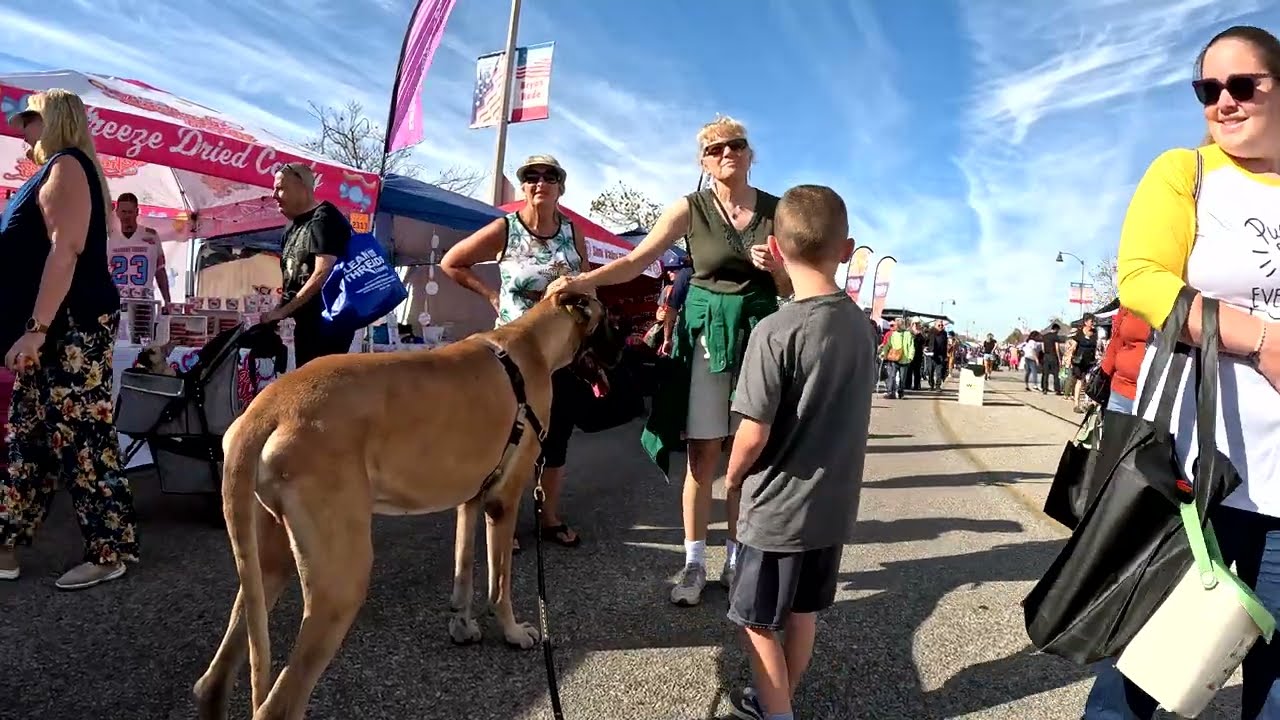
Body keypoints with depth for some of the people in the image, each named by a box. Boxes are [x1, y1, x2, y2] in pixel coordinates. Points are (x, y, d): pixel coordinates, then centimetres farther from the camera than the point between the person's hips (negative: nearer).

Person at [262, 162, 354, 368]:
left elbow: (322, 274, -21)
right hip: (306, 320, 9)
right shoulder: (293, 228, 18)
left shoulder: (323, 219, -10)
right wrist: (277, 313, 6)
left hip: (328, 320, -9)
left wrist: (282, 311, -17)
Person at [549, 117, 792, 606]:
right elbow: (635, 262, -6)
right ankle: (694, 563, 11)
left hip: (760, 332, 2)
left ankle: (736, 560, 19)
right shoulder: (690, 209, 0)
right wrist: (584, 280, -20)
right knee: (704, 453, -1)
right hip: (707, 331, -1)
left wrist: (776, 268, -12)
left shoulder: (776, 210, 5)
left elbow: (790, 288, 9)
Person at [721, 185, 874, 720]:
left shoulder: (776, 331, -21)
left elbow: (754, 434, -19)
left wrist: (732, 477, -1)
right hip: (834, 502, 7)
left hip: (778, 507, -7)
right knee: (803, 611, 21)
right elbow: (841, 415, 8)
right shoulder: (861, 325, -1)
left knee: (758, 621, 11)